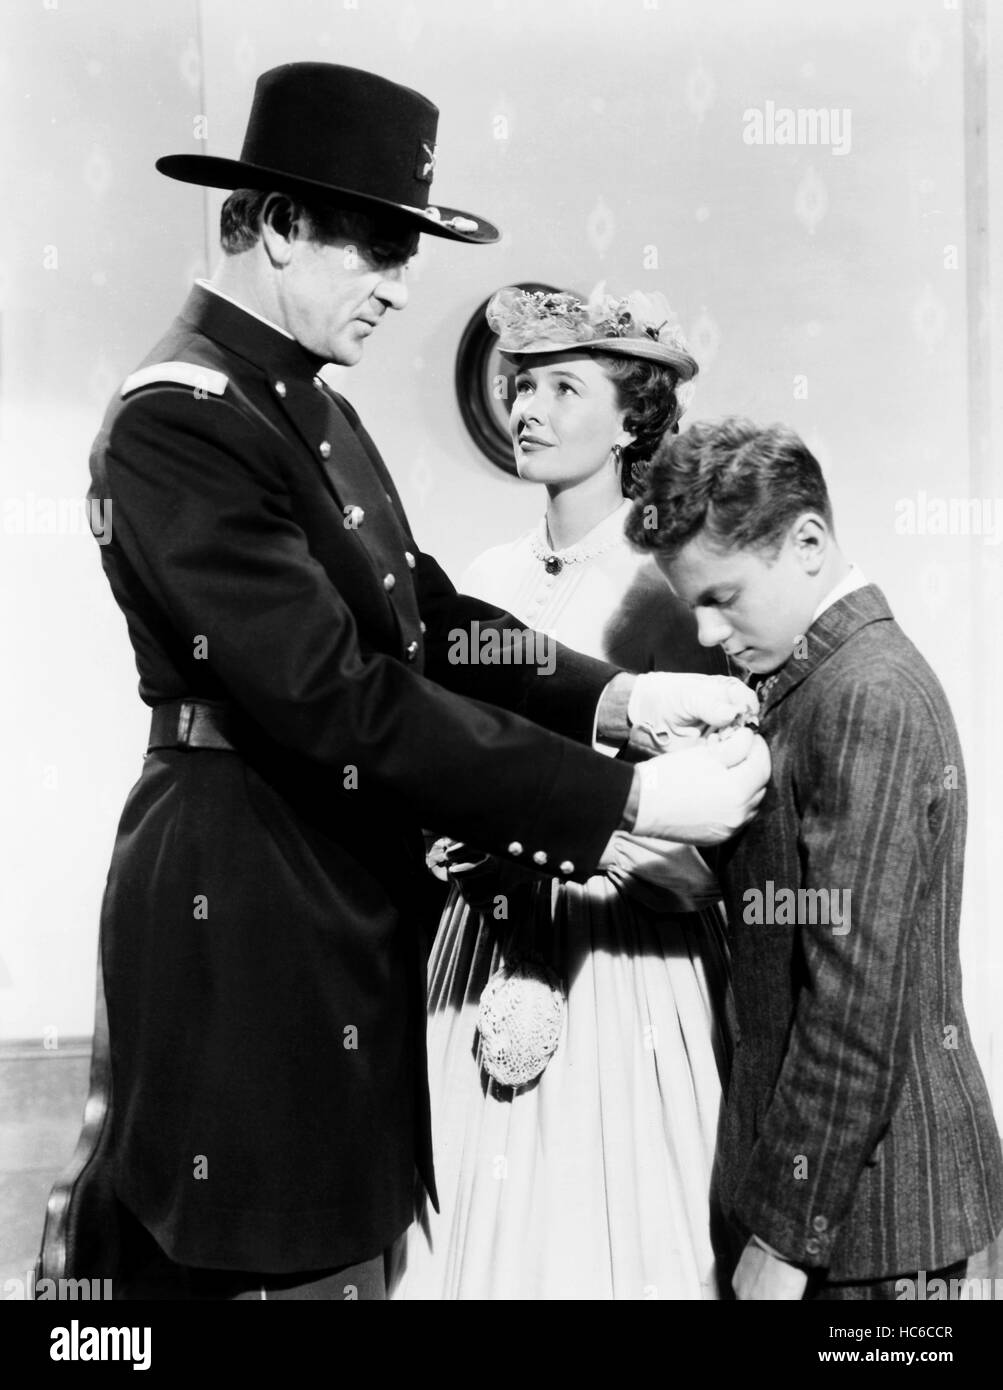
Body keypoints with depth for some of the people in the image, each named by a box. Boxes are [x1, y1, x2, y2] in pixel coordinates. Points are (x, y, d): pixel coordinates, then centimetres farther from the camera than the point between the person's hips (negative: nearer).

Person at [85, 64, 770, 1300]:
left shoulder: (308, 403, 11)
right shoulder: (178, 420, -18)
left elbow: (427, 618, 7)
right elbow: (337, 699, -26)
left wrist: (619, 699, -7)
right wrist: (624, 799, -23)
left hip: (349, 889, 9)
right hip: (248, 912, -9)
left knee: (352, 1232, 18)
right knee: (285, 1257, 4)